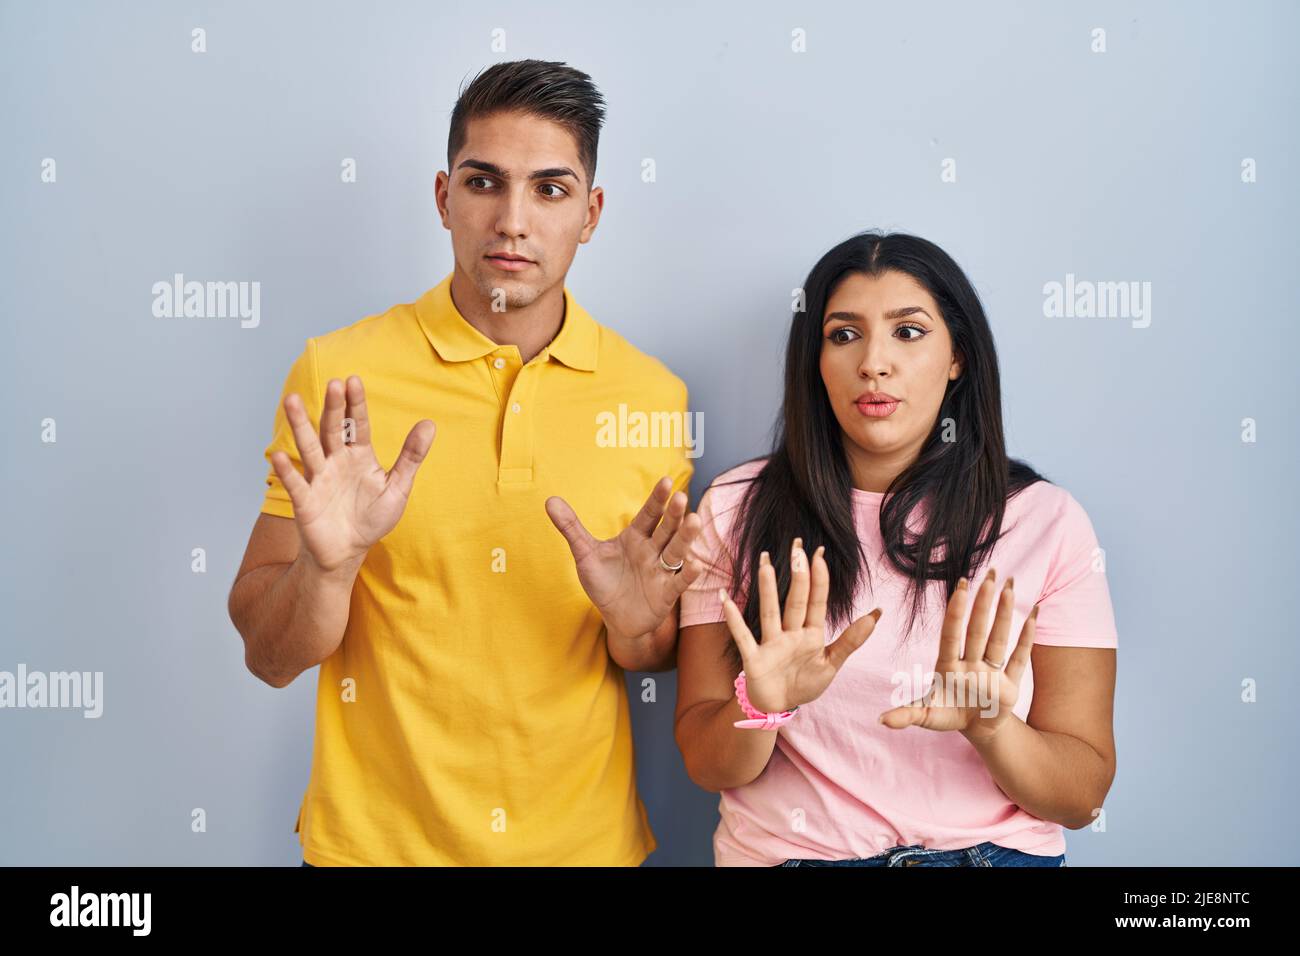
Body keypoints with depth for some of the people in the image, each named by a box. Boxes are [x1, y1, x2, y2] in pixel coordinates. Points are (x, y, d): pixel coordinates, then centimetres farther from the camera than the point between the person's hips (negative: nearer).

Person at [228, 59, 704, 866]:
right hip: (373, 838, -1)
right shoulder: (336, 376, -10)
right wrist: (329, 563, -25)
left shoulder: (656, 396, -5)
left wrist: (635, 623, -16)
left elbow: (664, 657, 4)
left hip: (586, 839, 2)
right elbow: (269, 656, -7)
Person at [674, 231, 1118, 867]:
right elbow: (706, 766, -2)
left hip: (995, 848, 0)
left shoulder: (1048, 522, -2)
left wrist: (991, 728, -20)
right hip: (786, 850, 0)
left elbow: (1082, 796, -2)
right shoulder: (738, 508, -1)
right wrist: (759, 706, -22)